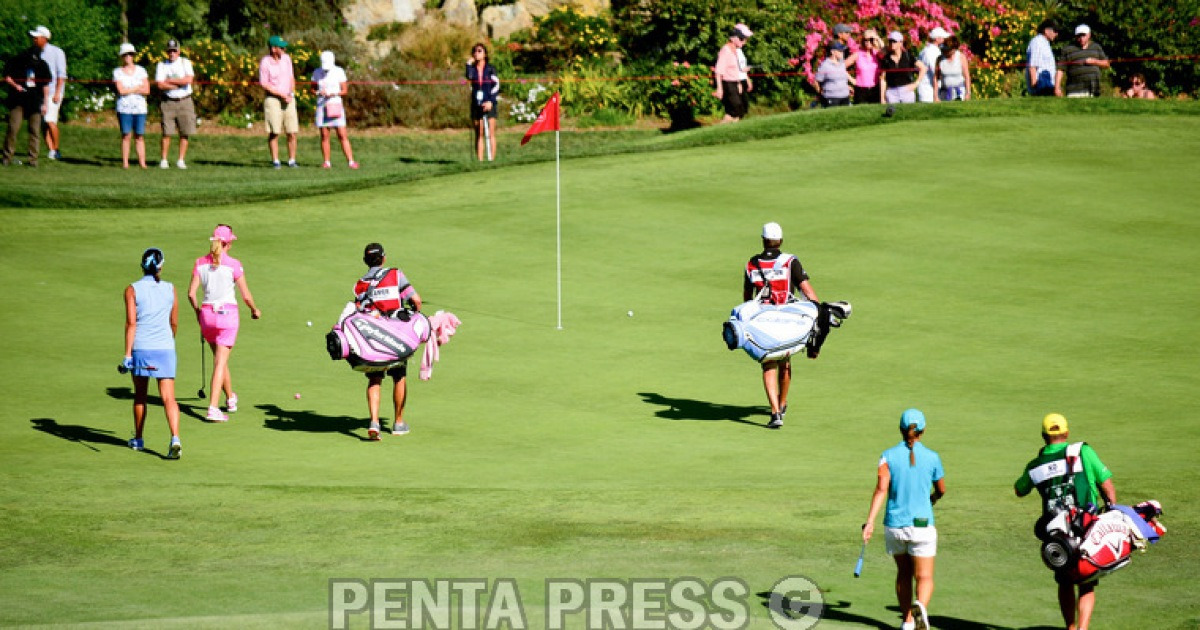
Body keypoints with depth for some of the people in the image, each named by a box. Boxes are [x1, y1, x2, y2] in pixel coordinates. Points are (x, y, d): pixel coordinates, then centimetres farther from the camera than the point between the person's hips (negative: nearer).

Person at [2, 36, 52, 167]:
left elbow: (46, 86, 8)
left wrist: (45, 103, 4)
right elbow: (6, 76, 4)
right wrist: (15, 85, -14)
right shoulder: (16, 61, -2)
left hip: (35, 101, 2)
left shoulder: (42, 65, 4)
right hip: (18, 100, -2)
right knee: (13, 127, -10)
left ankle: (33, 158, 4)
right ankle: (7, 157, -1)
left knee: (35, 130, -1)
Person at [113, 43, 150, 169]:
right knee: (126, 135, -5)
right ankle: (125, 162, -2)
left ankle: (142, 163, -2)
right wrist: (138, 88, -3)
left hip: (140, 108, 2)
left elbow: (146, 90, 1)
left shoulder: (140, 71, 10)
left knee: (140, 136, -1)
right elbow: (121, 90, -8)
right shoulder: (117, 72, 5)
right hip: (124, 108, -2)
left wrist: (129, 90, -6)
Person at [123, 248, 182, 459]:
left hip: (141, 348, -1)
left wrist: (127, 354, -11)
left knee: (140, 396, 18)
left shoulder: (132, 290, -3)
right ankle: (175, 439, -23)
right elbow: (174, 323, 12)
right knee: (168, 398, -4)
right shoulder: (170, 289, 4)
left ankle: (138, 440, 31)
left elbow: (131, 323, -10)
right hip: (165, 348, 1)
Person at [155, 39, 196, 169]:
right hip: (168, 102, 0)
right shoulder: (161, 65, 4)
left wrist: (170, 81, -10)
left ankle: (181, 160, 6)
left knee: (185, 133, -1)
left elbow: (189, 80, -12)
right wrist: (179, 84, -11)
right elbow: (160, 85, -8)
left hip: (184, 101, 0)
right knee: (166, 133, -4)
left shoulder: (185, 62, 4)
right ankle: (164, 160, 0)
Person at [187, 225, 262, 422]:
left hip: (207, 314, 4)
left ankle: (231, 398, 39)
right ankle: (213, 408, -11)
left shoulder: (201, 263, 2)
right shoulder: (233, 264, -8)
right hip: (227, 313, -4)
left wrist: (198, 311, 16)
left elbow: (191, 293, -1)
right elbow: (246, 296, -4)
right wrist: (254, 310, 15)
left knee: (220, 359, 22)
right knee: (220, 362, -3)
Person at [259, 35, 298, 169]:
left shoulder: (286, 58, 6)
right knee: (274, 132, -5)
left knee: (292, 132, 0)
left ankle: (292, 160, 7)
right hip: (273, 99, -5)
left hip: (288, 99, 5)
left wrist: (291, 94, -2)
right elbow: (264, 85, -10)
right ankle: (275, 161, 1)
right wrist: (282, 95, -15)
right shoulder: (265, 63, -11)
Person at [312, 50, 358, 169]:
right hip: (322, 105, 1)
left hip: (335, 105, -1)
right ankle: (326, 162, 5)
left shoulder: (339, 72, -2)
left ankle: (351, 161, -8)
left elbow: (344, 91, 1)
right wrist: (319, 92, -11)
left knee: (342, 135, -7)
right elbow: (313, 88, 11)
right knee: (324, 136, 0)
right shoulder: (317, 73, 3)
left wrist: (333, 93, -17)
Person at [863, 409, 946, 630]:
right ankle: (921, 605, -33)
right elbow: (941, 490, 12)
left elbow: (881, 489, -14)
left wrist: (870, 520, -18)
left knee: (903, 574, 21)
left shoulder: (889, 456, -2)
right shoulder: (932, 458, -2)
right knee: (924, 578, -2)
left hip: (894, 526, 2)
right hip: (921, 525, -2)